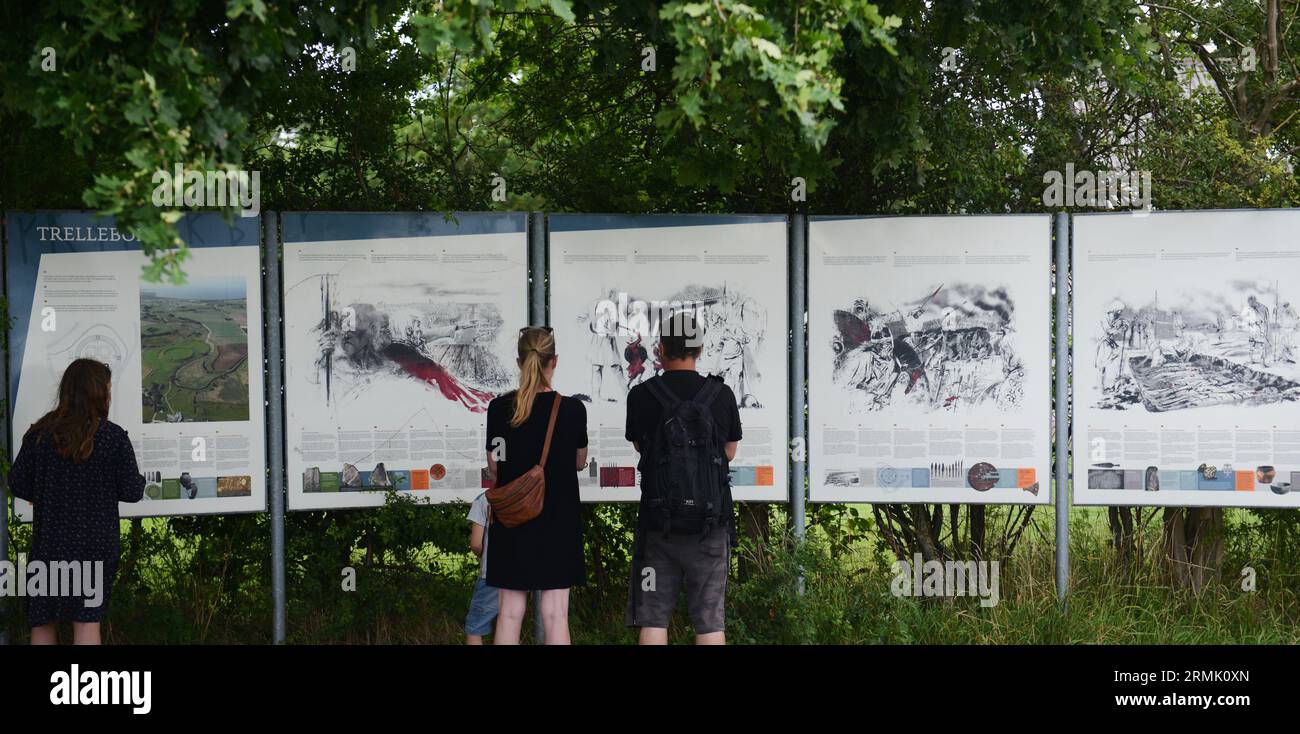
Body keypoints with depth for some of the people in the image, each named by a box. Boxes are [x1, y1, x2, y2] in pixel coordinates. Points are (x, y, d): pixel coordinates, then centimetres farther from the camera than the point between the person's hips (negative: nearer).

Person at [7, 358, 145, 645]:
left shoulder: (39, 433, -3)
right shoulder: (114, 436, -9)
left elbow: (18, 484, 0)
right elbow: (131, 491, -7)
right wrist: (140, 480, 16)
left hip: (49, 541, 2)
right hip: (95, 543, -2)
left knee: (43, 622, 13)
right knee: (87, 620, 4)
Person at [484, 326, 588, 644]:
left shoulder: (499, 408, -6)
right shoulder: (573, 409, -8)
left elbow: (494, 467, 0)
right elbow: (579, 463, 6)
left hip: (512, 522, 1)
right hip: (558, 521, -1)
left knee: (510, 611, 7)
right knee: (555, 613, 2)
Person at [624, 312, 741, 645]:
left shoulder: (641, 396, -5)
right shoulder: (722, 395, -2)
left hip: (659, 526, 0)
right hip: (710, 525, 1)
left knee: (653, 619, 5)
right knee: (710, 621, 5)